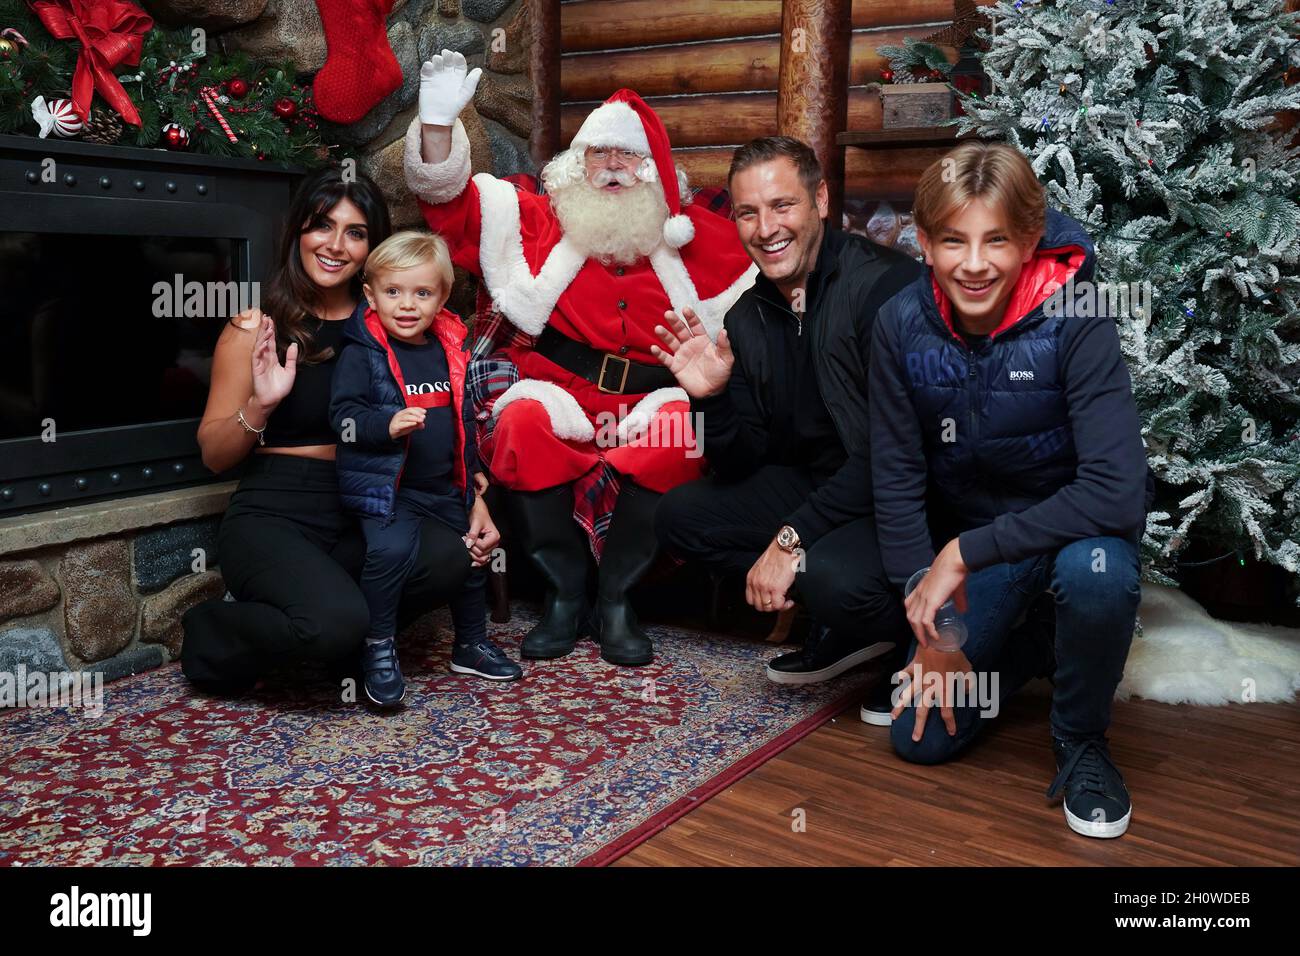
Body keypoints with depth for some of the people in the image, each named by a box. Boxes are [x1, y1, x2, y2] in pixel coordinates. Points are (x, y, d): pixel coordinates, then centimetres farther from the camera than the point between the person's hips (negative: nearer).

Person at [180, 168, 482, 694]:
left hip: (363, 517, 3)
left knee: (448, 555, -28)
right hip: (274, 516, -3)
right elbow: (213, 454, 4)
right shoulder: (256, 328, 1)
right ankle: (212, 635, 2)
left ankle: (344, 639, -1)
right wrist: (260, 406, -15)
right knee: (336, 620, -31)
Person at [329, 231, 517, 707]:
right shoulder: (361, 353, -8)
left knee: (473, 550, 16)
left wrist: (474, 490, 20)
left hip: (445, 487, 7)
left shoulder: (450, 351, 9)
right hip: (385, 485, -6)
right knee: (392, 549, -29)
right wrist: (388, 424, -31)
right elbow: (343, 415, -13)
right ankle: (378, 649, -10)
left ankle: (471, 643, 38)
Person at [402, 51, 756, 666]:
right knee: (521, 423, -34)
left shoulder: (692, 239, 15)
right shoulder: (538, 220, 14)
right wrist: (439, 120, -3)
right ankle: (564, 593, -16)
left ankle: (616, 596, -17)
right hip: (555, 398, 0)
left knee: (682, 432, -33)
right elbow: (448, 198, 10)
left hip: (649, 403, 0)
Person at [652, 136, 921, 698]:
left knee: (832, 575, -35)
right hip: (816, 486, 8)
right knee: (680, 516, 2)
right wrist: (711, 399, -16)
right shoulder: (746, 318, 3)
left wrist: (793, 536, -26)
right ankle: (854, 625, 4)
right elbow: (740, 467, 4)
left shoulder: (885, 284, -20)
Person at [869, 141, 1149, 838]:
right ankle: (1032, 648, 27)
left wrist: (965, 552, -33)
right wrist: (930, 630, -11)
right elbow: (897, 480, -10)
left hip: (1072, 526, -3)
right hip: (965, 541, 3)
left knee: (1097, 573, -39)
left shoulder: (1075, 324, -25)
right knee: (921, 737, -2)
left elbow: (1118, 490, -33)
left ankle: (1082, 740, -8)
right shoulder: (901, 327, -16)